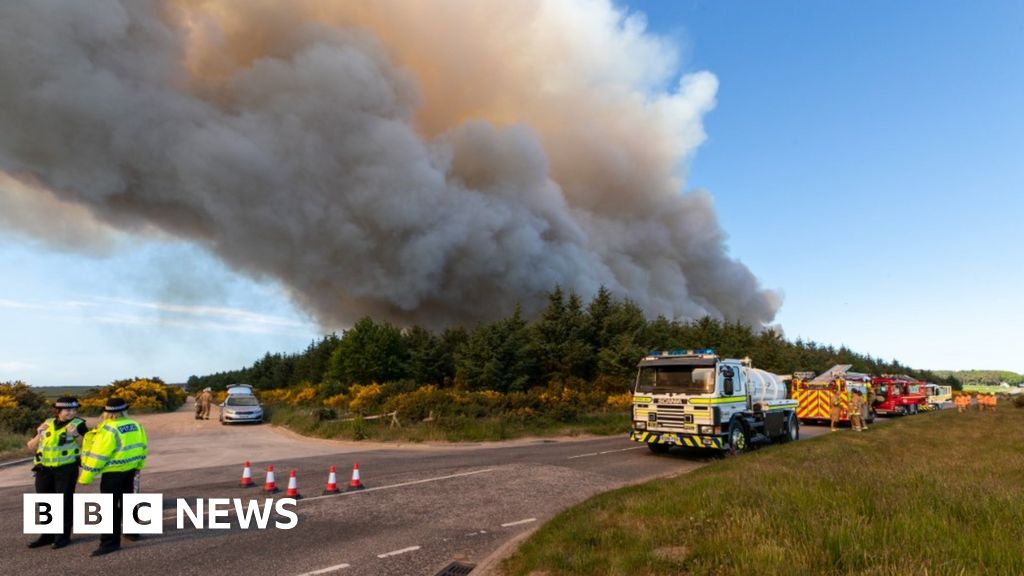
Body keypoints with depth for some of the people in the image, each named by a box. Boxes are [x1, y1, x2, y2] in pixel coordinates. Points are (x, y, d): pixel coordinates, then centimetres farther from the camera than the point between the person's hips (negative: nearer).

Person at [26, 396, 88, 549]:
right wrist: (39, 434, -6)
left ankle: (63, 536, 13)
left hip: (67, 469, -4)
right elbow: (31, 447, 12)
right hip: (44, 469, 4)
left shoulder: (78, 424, -4)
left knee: (64, 502, 2)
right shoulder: (47, 424, 8)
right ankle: (47, 535, 25)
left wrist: (76, 435, -21)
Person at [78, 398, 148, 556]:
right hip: (130, 469, 7)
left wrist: (86, 476, -10)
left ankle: (110, 542, 2)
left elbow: (97, 455, -18)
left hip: (113, 473, -7)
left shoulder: (108, 430, -17)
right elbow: (143, 447, 12)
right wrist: (139, 466, 25)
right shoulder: (135, 425, 4)